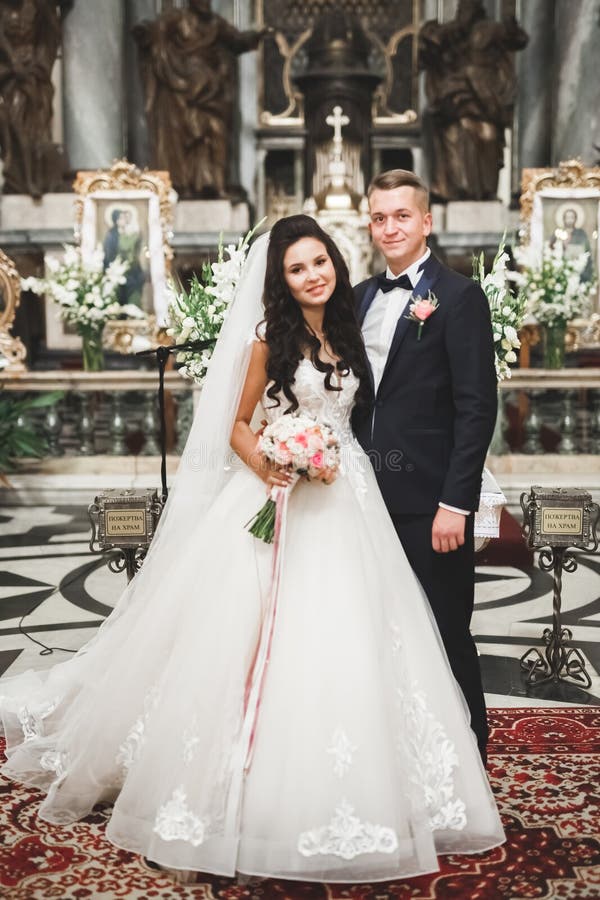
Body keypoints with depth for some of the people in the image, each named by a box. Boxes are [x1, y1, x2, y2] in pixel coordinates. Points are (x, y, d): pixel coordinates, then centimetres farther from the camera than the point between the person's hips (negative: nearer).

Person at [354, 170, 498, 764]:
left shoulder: (459, 296, -6)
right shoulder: (361, 297, 13)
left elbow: (477, 407, -12)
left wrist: (455, 502, -17)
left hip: (430, 500, -6)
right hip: (371, 495, 6)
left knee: (444, 633, 4)